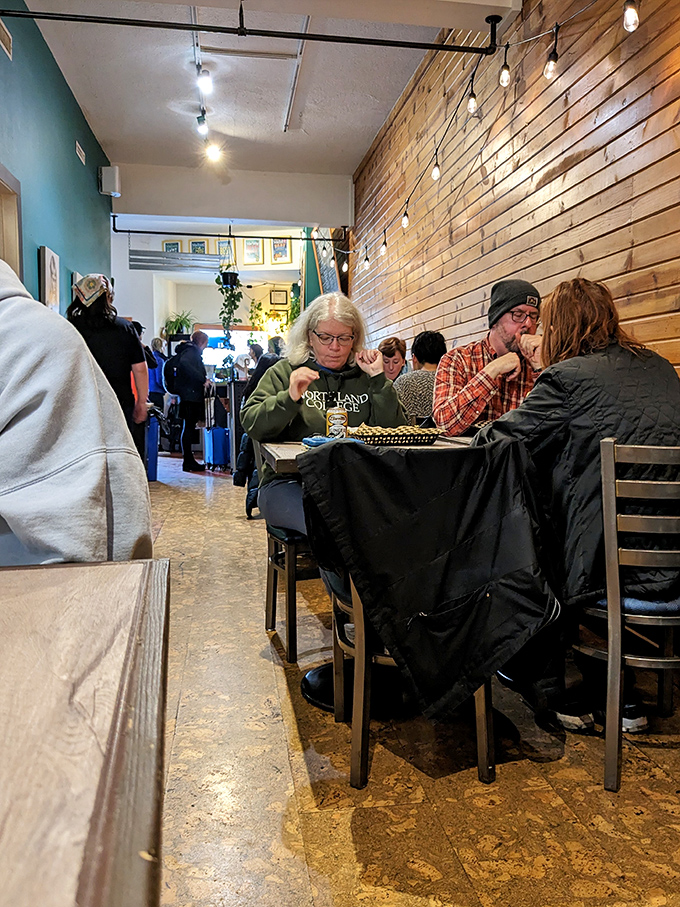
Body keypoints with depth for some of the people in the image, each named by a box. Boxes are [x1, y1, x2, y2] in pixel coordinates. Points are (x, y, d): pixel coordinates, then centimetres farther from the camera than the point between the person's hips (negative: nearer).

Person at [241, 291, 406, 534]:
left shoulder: (363, 377, 15)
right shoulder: (284, 372, 10)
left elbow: (394, 433, 5)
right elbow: (252, 425, -2)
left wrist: (379, 379, 0)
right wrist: (290, 398, -18)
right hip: (289, 483, -2)